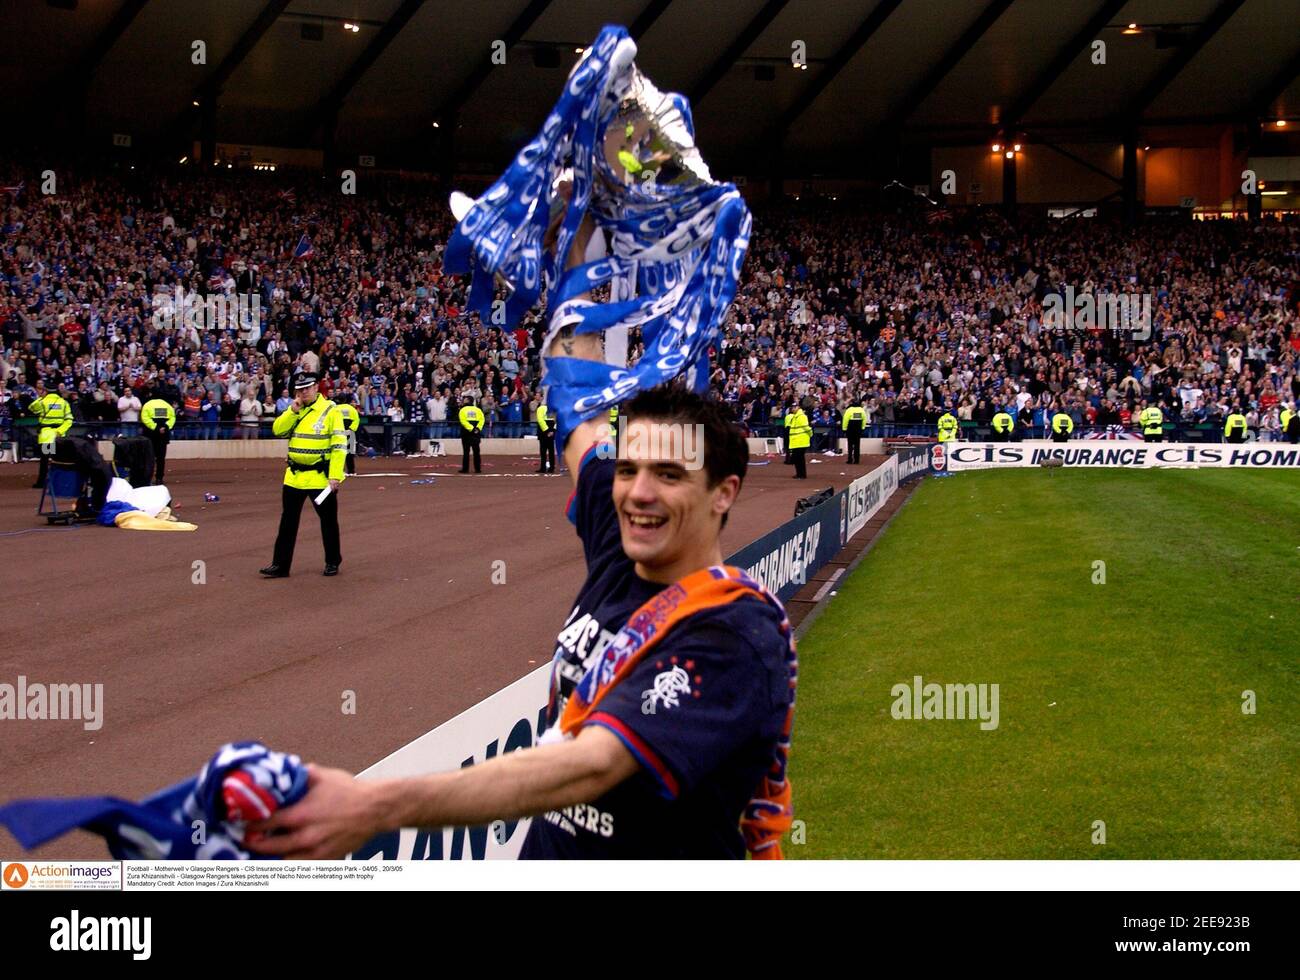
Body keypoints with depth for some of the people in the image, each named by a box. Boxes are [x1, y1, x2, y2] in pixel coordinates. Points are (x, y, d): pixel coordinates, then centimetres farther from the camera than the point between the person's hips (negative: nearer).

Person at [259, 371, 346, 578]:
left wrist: (335, 476, -18)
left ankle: (333, 561, 22)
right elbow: (278, 431, -1)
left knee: (328, 521, 8)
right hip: (294, 476, 5)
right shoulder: (294, 411, 10)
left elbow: (339, 446, -13)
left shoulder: (330, 411, -9)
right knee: (287, 522, 6)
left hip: (321, 477, -5)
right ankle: (281, 564, 11)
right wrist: (293, 411, -12)